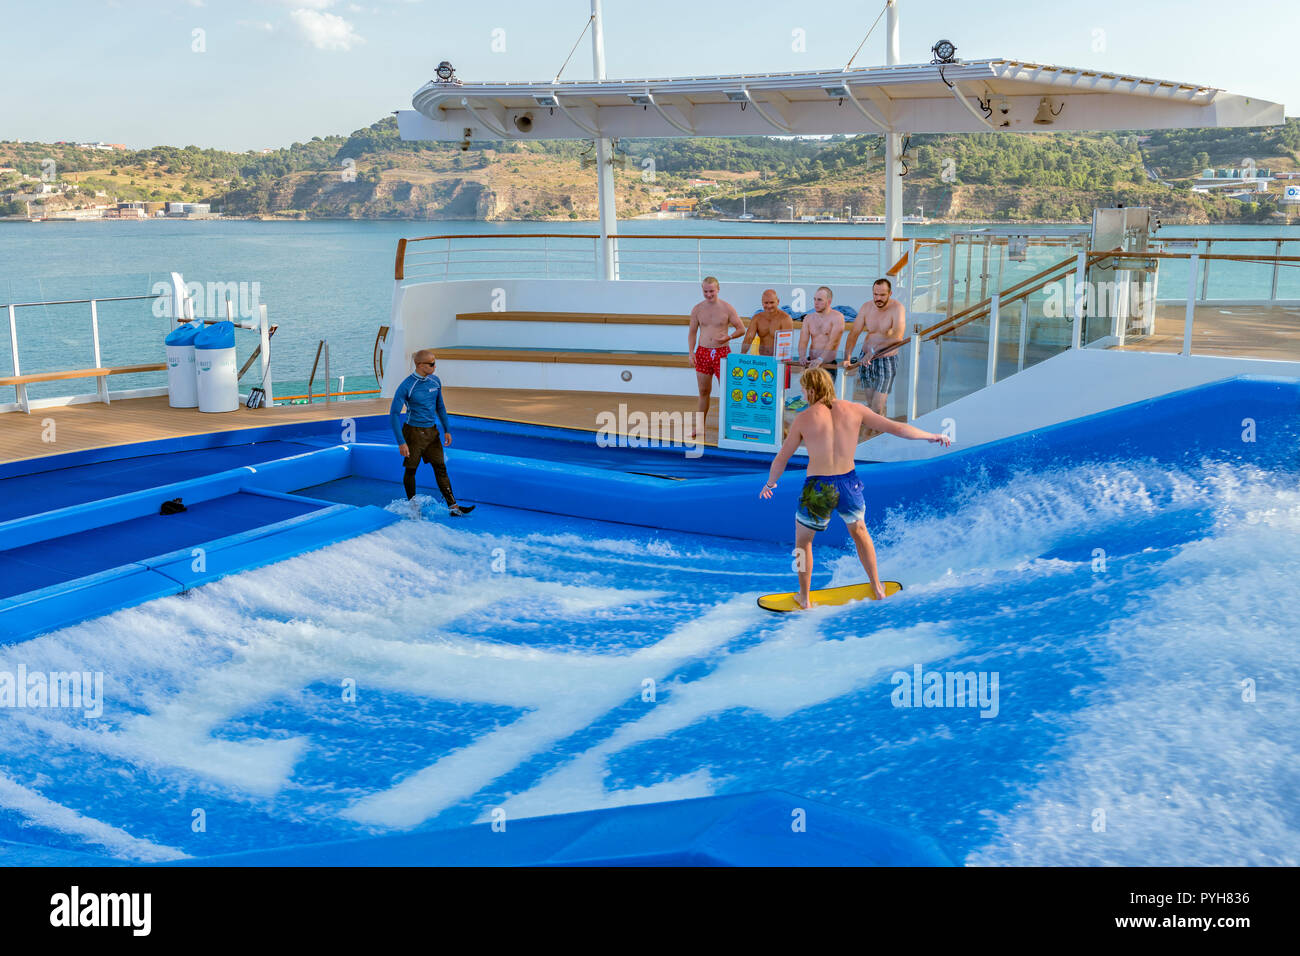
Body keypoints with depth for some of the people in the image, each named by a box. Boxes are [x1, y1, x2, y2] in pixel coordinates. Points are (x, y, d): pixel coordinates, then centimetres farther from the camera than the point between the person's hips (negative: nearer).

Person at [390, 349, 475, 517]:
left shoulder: (435, 381, 2)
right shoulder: (406, 386, -17)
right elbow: (394, 414, -16)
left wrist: (447, 430, 13)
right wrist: (401, 442, -20)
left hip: (431, 432, 5)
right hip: (413, 432, -5)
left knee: (440, 468, 3)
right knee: (411, 470, 6)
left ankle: (453, 507, 3)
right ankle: (412, 506, 21)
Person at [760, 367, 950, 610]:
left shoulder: (804, 418, -8)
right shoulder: (853, 410, -2)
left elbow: (782, 458, 0)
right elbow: (896, 428, 4)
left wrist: (770, 483, 18)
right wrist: (932, 436, 16)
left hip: (818, 490, -3)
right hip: (849, 485, 3)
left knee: (802, 541, 22)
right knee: (858, 531, 31)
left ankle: (804, 599, 29)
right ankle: (877, 588, 40)